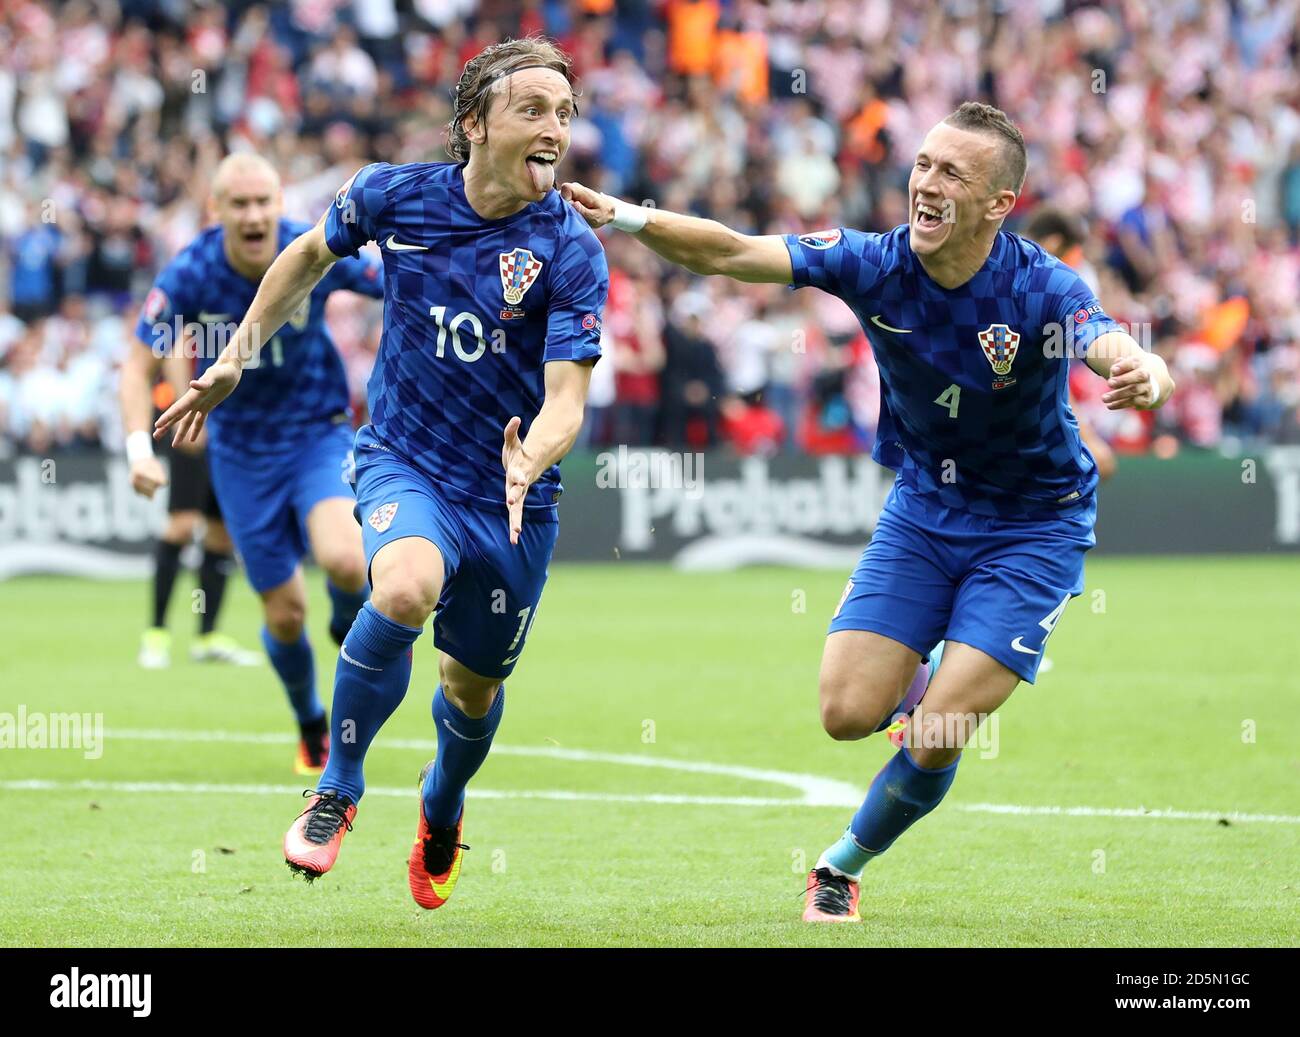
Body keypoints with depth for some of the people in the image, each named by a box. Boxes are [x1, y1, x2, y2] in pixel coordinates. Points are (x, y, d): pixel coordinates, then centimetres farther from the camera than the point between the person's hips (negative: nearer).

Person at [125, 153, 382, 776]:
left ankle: (353, 628, 8)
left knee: (342, 559, -30)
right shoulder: (190, 276, -17)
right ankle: (312, 729, 32)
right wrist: (139, 446, -23)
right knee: (285, 615, 3)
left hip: (319, 432, -1)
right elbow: (140, 364, -10)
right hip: (241, 451, 1)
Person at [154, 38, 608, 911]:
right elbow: (311, 254, 12)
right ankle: (337, 790, -11)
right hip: (405, 462, -1)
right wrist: (234, 360, 17)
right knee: (406, 587, -33)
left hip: (513, 504, 1)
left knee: (475, 686, 14)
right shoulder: (394, 195, -9)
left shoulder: (572, 252, -16)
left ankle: (442, 813, 51)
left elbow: (566, 401, -21)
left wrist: (529, 464, -43)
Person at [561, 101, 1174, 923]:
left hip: (1033, 528, -3)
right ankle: (919, 676, 31)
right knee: (849, 713, -6)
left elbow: (1113, 349, -44)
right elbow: (732, 253, -19)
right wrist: (629, 218, -35)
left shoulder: (1041, 290, -26)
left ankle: (845, 867, 18)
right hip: (924, 508, 4)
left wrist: (1145, 376, -68)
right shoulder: (874, 265, -15)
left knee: (936, 740, -11)